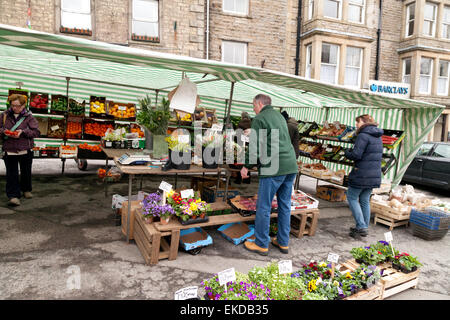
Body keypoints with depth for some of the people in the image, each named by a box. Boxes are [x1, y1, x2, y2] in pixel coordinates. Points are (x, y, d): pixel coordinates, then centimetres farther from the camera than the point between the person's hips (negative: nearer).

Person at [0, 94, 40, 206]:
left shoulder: (29, 117, -2)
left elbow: (36, 132, -7)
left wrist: (23, 132, -21)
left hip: (25, 151, 0)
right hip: (9, 151, 0)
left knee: (26, 172, 15)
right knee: (12, 174, -3)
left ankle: (26, 190, 37)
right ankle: (14, 196, -1)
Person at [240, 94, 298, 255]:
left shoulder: (259, 119, -3)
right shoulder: (280, 116, 21)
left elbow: (255, 147, -9)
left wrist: (247, 166, 0)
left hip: (273, 169, -8)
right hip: (291, 166, 8)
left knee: (264, 207, 2)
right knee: (285, 205, 14)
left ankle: (261, 244, 12)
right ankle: (283, 242, 24)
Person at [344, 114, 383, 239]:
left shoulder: (363, 135, -14)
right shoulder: (378, 136, 15)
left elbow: (356, 154, -21)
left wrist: (347, 152, 0)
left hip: (362, 174, -9)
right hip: (374, 175, 9)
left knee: (352, 197, 3)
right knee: (365, 200, 15)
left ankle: (362, 226, -1)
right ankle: (364, 228, 22)